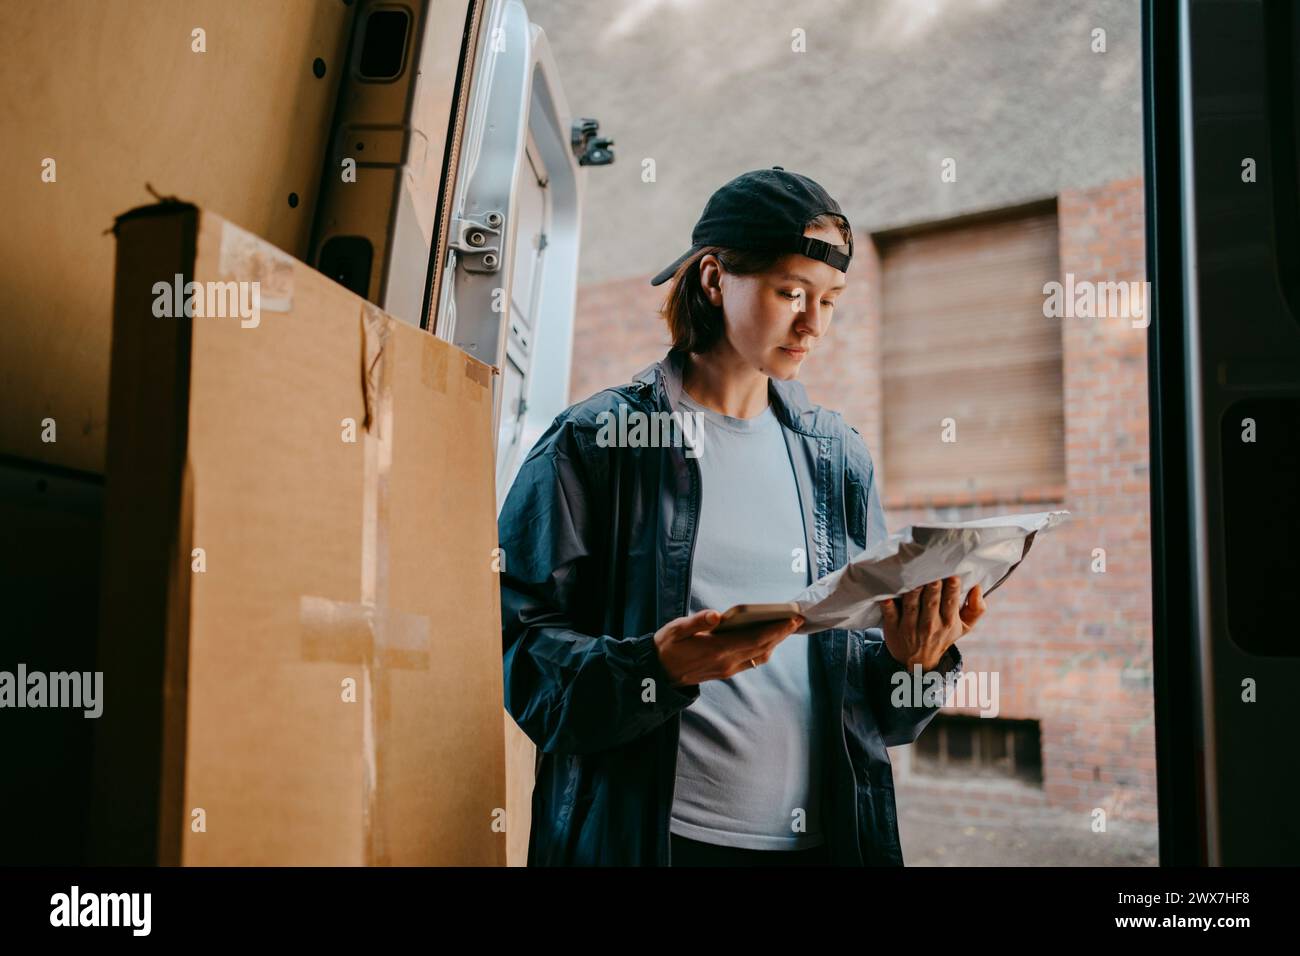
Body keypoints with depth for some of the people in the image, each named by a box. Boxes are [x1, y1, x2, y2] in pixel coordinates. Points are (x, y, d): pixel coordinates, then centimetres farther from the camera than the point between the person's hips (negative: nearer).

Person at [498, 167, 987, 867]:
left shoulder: (840, 460, 7)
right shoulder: (596, 441, -5)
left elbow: (872, 705, 9)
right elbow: (518, 651, -10)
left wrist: (913, 661, -12)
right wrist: (657, 667, -25)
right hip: (644, 834, -3)